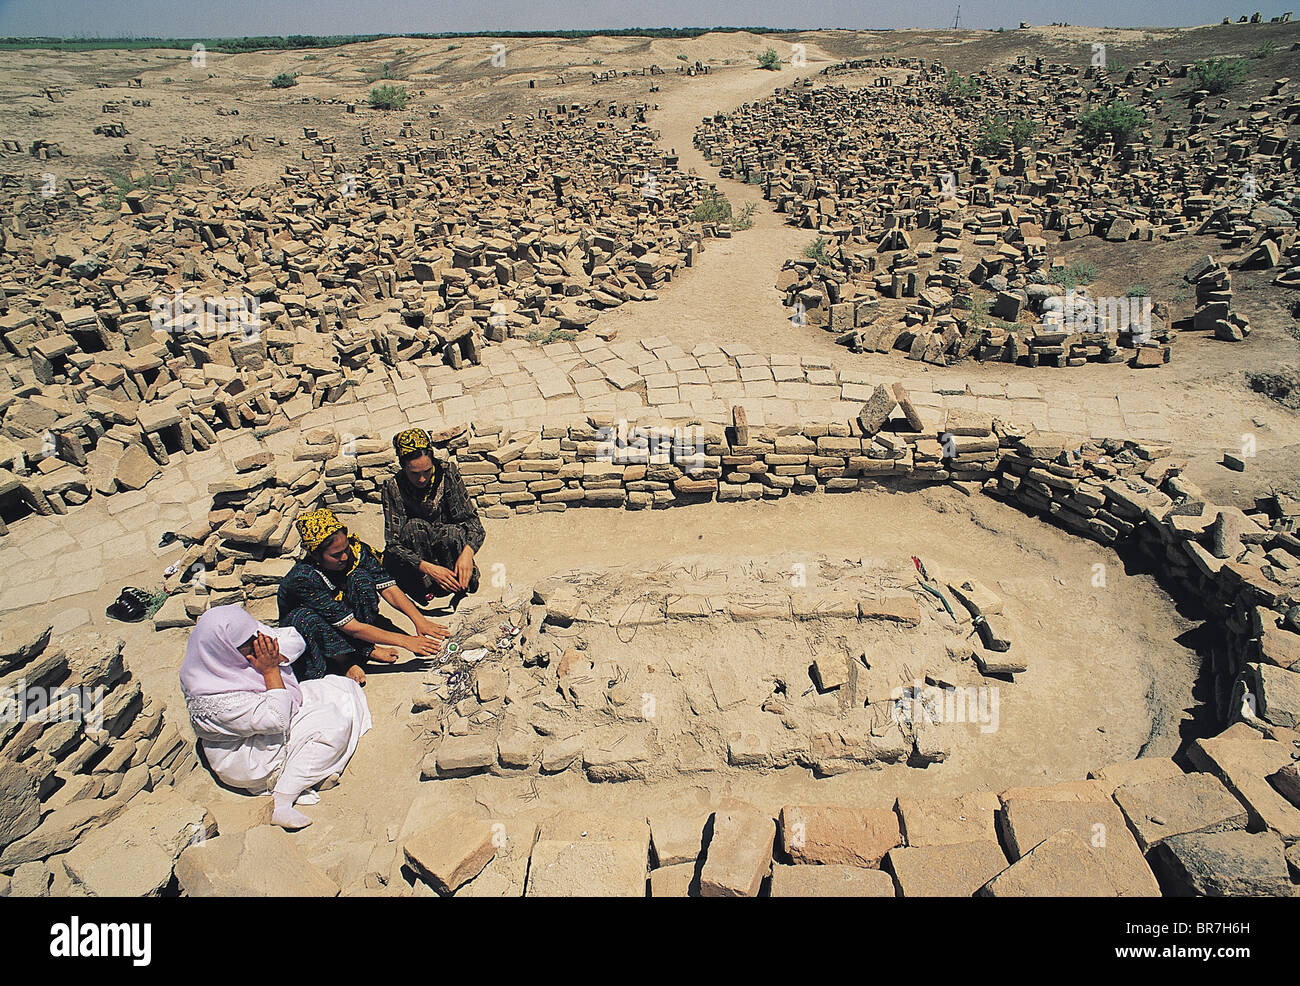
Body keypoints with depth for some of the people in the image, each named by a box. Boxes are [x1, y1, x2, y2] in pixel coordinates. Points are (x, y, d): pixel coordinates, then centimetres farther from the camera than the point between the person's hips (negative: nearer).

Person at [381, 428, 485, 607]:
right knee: (414, 526, -31)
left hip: (451, 542, 0)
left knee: (453, 532, -33)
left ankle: (461, 588, -11)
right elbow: (392, 543, -19)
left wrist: (467, 552, -34)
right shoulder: (394, 488, -17)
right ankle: (426, 588, -17)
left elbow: (472, 518, -14)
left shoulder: (448, 473, -15)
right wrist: (429, 568, -35)